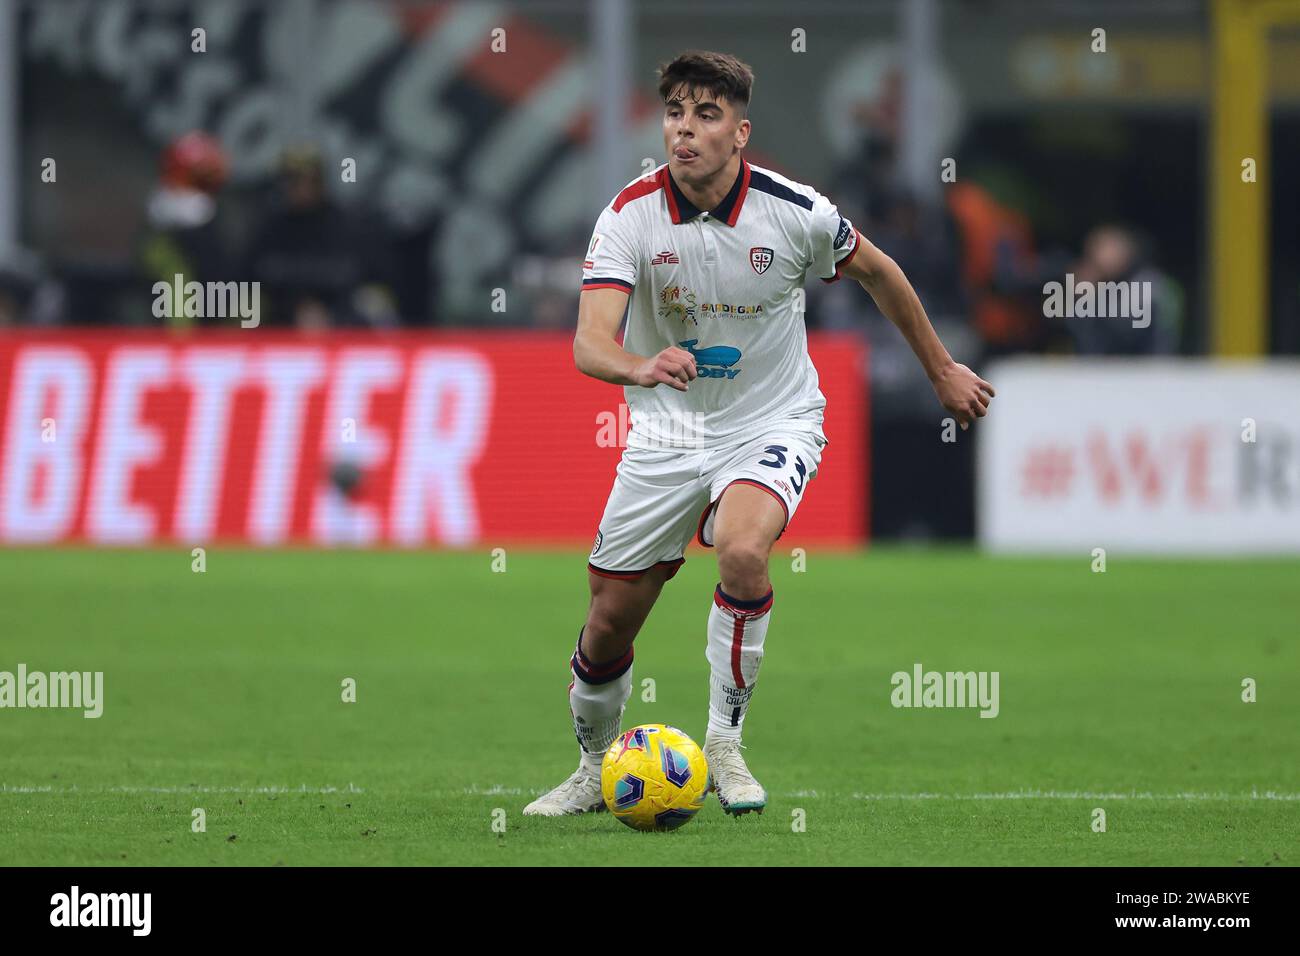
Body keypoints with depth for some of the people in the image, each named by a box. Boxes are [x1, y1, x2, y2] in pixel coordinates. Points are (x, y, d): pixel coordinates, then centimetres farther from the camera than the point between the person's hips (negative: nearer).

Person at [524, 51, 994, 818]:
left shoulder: (797, 212, -15)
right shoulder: (632, 215, -16)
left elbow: (875, 270, 7)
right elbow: (590, 343, -28)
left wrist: (942, 368, 16)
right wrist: (642, 367, -52)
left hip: (773, 424, -2)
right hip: (667, 433, 2)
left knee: (742, 550, -33)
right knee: (609, 624, 3)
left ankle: (725, 740, -15)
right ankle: (594, 772, 31)